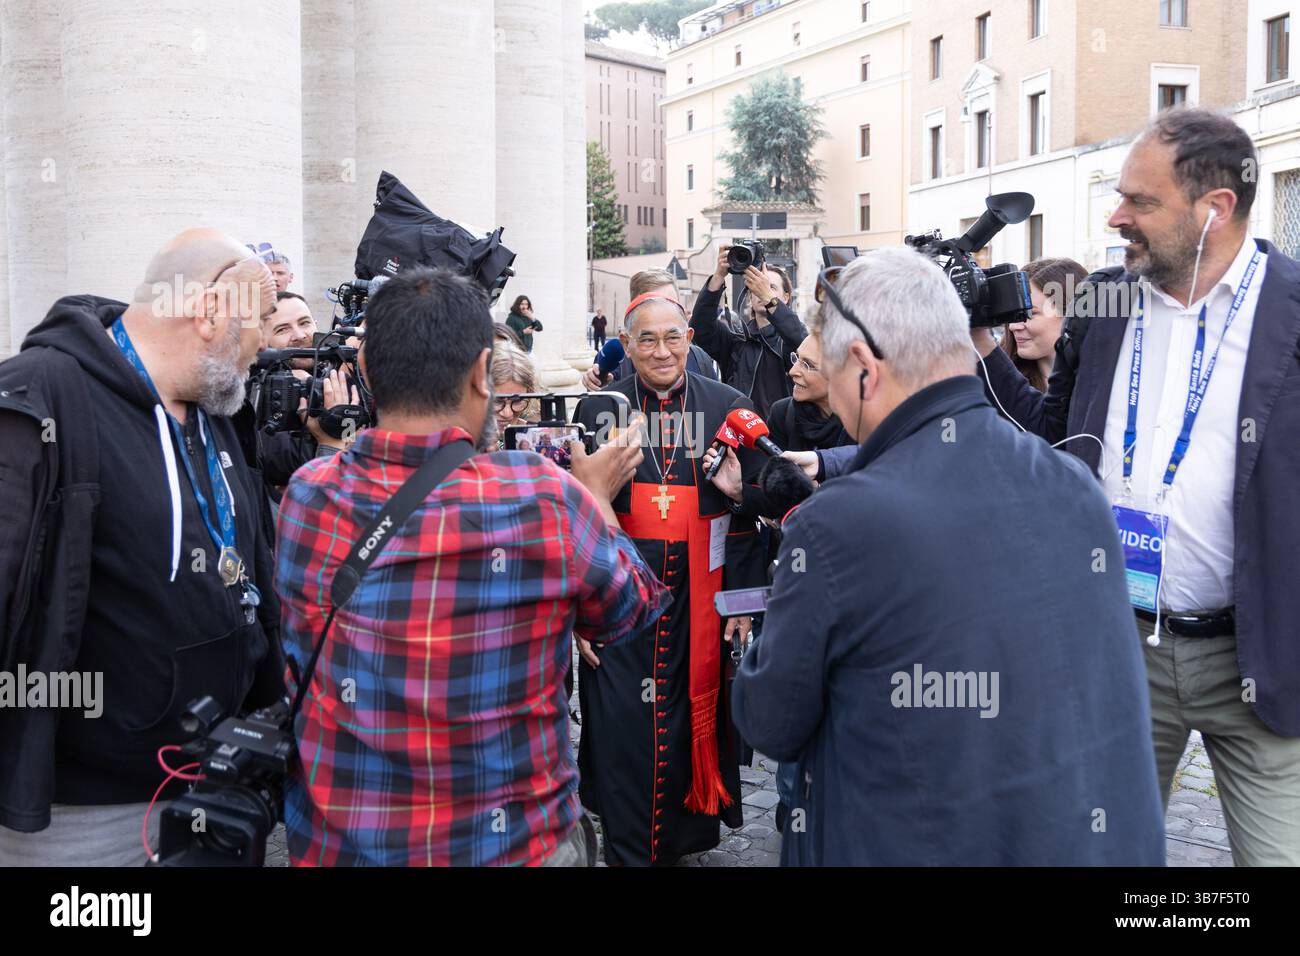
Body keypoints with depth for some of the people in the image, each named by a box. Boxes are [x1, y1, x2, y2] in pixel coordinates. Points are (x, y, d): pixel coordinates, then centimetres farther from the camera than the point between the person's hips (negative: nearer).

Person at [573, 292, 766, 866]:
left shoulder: (729, 407, 1)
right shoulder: (600, 410, 0)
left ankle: (689, 835, 30)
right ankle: (626, 847, 22)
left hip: (701, 597, 0)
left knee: (695, 720, 8)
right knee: (622, 728, 3)